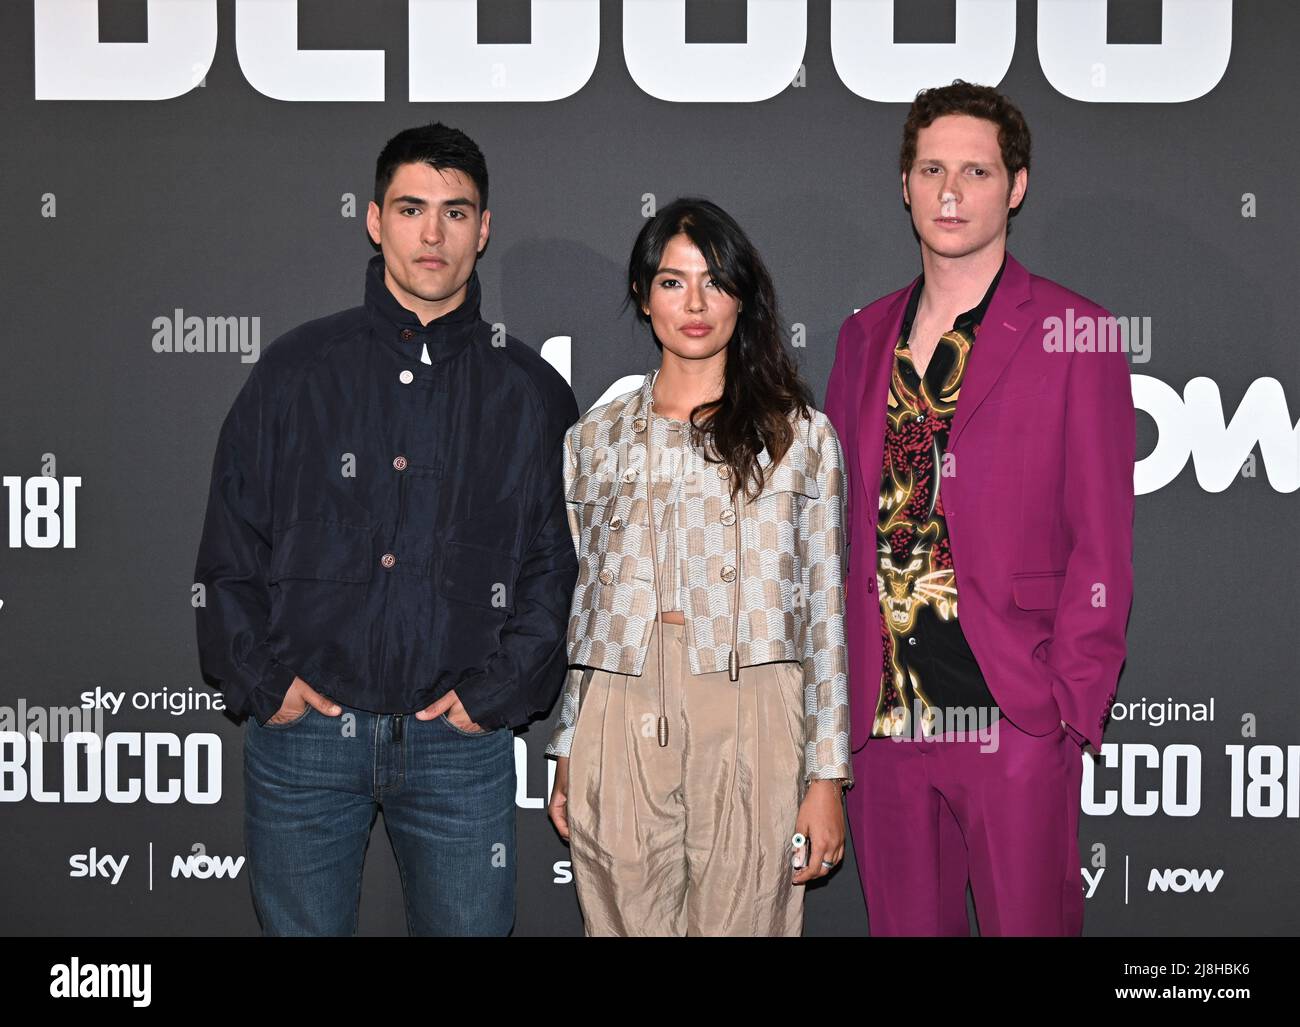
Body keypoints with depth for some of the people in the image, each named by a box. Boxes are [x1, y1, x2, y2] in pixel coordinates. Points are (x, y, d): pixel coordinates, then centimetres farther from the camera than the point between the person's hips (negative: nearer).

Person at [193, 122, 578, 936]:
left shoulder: (531, 393, 5)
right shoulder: (297, 370, 5)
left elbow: (557, 567, 3)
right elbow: (231, 548, 6)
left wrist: (497, 693, -6)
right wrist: (262, 681, -3)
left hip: (461, 744, 0)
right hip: (303, 730, 0)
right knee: (301, 925, 9)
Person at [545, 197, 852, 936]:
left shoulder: (802, 435, 6)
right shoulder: (595, 441, 12)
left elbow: (826, 611, 4)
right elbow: (581, 606, 15)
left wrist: (827, 776, -1)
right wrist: (566, 759, 13)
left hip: (751, 732, -2)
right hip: (619, 733, 2)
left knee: (744, 921, 0)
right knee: (630, 922, 6)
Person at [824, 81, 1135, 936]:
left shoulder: (1072, 335, -2)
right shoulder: (866, 336, 13)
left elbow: (1103, 540, -4)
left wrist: (1072, 700, -10)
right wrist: (833, 680, 7)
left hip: (1016, 715, -4)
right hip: (881, 710, 4)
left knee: (1029, 920, 2)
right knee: (904, 922, 12)